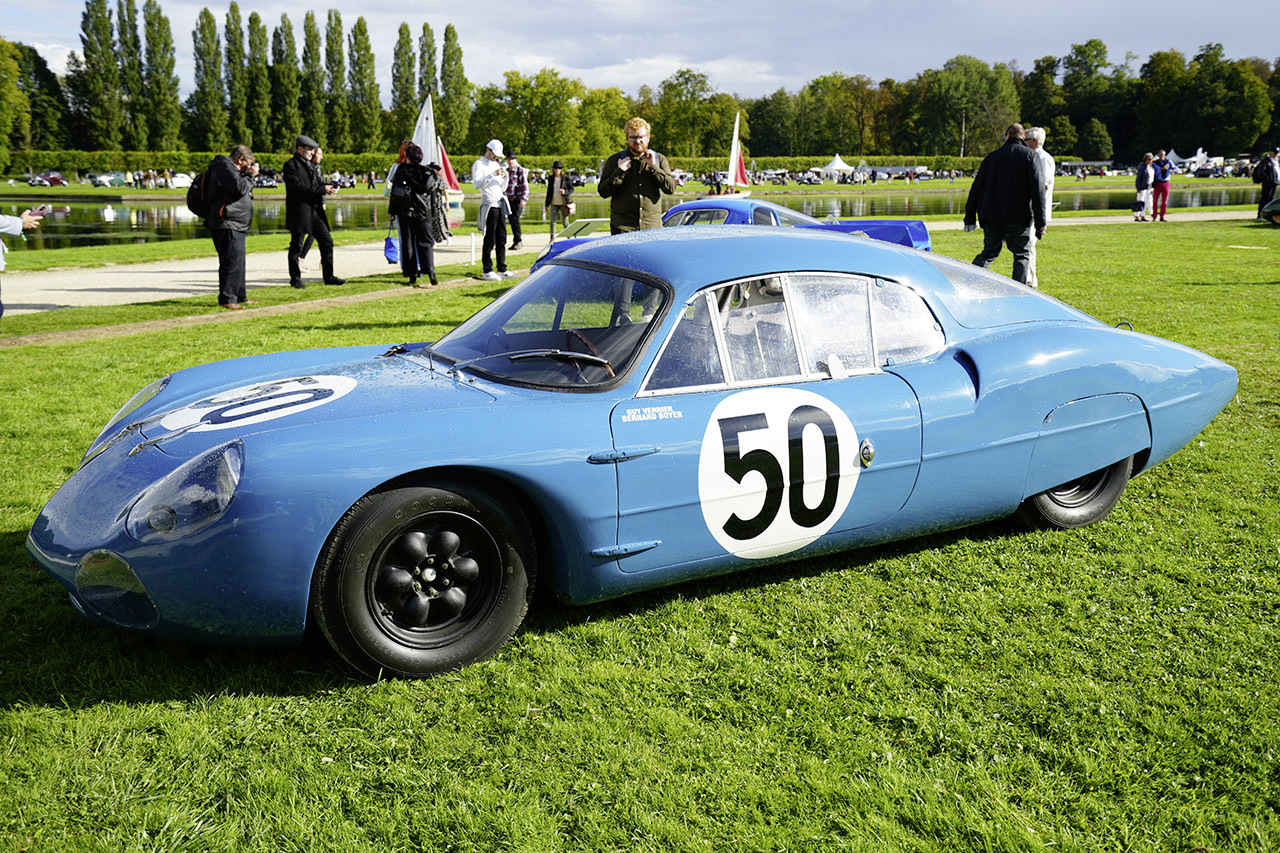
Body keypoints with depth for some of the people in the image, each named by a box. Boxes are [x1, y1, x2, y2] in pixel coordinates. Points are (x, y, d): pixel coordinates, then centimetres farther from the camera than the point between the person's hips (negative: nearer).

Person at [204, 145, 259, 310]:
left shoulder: (230, 168, 22)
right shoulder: (225, 168, -11)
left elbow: (241, 190, 24)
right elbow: (240, 188, -22)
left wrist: (250, 176, 13)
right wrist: (250, 175, -7)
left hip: (235, 226, 11)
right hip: (227, 225, -11)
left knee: (238, 261, 15)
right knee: (232, 261, -12)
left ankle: (239, 297, 23)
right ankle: (226, 299, -10)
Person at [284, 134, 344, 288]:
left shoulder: (311, 165, 19)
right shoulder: (291, 165, -7)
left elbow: (317, 184, 21)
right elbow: (299, 186, -18)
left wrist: (328, 188, -3)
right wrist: (322, 189, -19)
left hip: (315, 210, 8)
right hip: (299, 211, -7)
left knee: (327, 241, 5)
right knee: (296, 245, 0)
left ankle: (328, 276, 11)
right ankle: (295, 278, 9)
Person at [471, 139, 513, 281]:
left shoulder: (497, 164, 20)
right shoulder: (479, 164, -2)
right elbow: (477, 184, -18)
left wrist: (505, 178, 1)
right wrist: (493, 175, -24)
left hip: (501, 204, 7)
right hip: (489, 204, -7)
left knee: (502, 239, 9)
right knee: (489, 240, -7)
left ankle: (502, 269, 15)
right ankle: (487, 271, -4)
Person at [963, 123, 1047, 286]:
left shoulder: (992, 156, 11)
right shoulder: (1028, 155, 0)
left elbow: (976, 188, 10)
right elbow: (1037, 189, -8)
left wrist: (970, 217, 15)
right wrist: (1040, 222, -7)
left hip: (991, 217, 4)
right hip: (1019, 217, -3)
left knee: (989, 252, 16)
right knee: (1021, 254, 5)